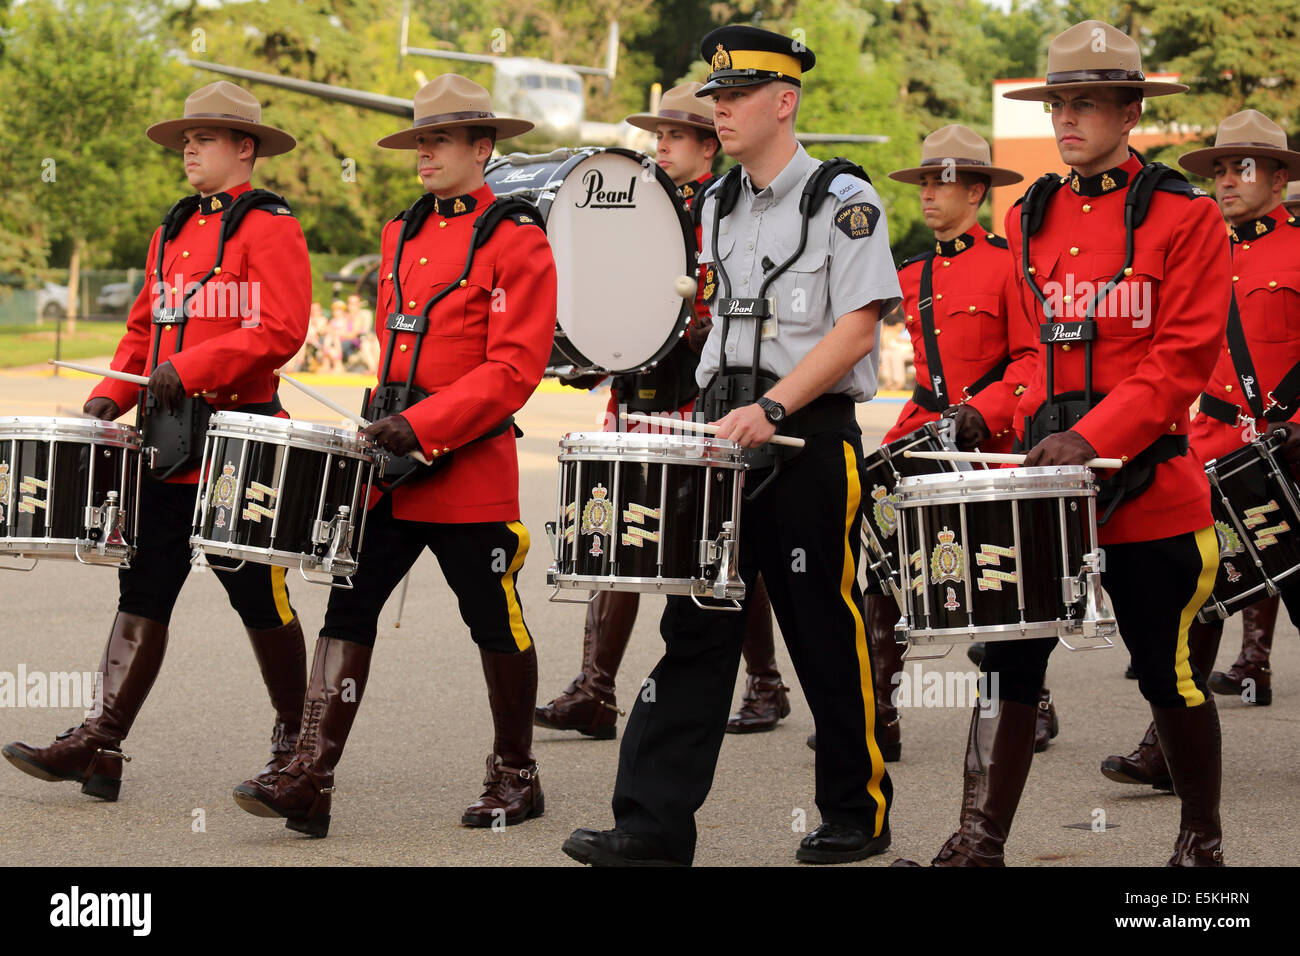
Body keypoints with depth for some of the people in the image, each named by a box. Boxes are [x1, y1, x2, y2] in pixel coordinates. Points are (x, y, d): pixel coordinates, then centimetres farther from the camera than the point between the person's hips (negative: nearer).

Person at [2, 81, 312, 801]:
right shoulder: (172, 231, 17)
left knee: (259, 600, 4)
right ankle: (100, 745, -2)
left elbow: (280, 331, -17)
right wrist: (109, 397, 6)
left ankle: (295, 740, 20)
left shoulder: (268, 226, -7)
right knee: (141, 592, 1)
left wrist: (187, 370, -20)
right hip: (166, 444, 7)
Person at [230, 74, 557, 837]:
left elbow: (515, 368, -15)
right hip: (390, 462, 6)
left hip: (470, 466, -6)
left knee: (496, 622, 6)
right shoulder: (402, 234, 14)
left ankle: (517, 778, 22)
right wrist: (384, 422, 13)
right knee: (348, 605, -3)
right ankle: (310, 781, -5)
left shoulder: (516, 239, -9)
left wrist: (419, 428, -21)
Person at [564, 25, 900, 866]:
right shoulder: (720, 207, 14)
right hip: (726, 437, 6)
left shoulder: (842, 200, -7)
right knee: (696, 624, 2)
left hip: (811, 439, -6)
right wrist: (716, 412, 9)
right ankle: (655, 825, 1)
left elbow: (856, 328, -14)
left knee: (826, 633, 2)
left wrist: (771, 408, -22)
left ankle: (860, 816, 17)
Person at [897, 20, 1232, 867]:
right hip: (1046, 478, 4)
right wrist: (1032, 427, 3)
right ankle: (981, 844, 2)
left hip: (1148, 480, -4)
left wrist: (1091, 439, -20)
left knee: (1167, 669, 8)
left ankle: (1203, 841, 25)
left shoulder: (1185, 217, -6)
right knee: (1007, 652, -2)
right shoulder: (1032, 219, 10)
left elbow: (1183, 358, -12)